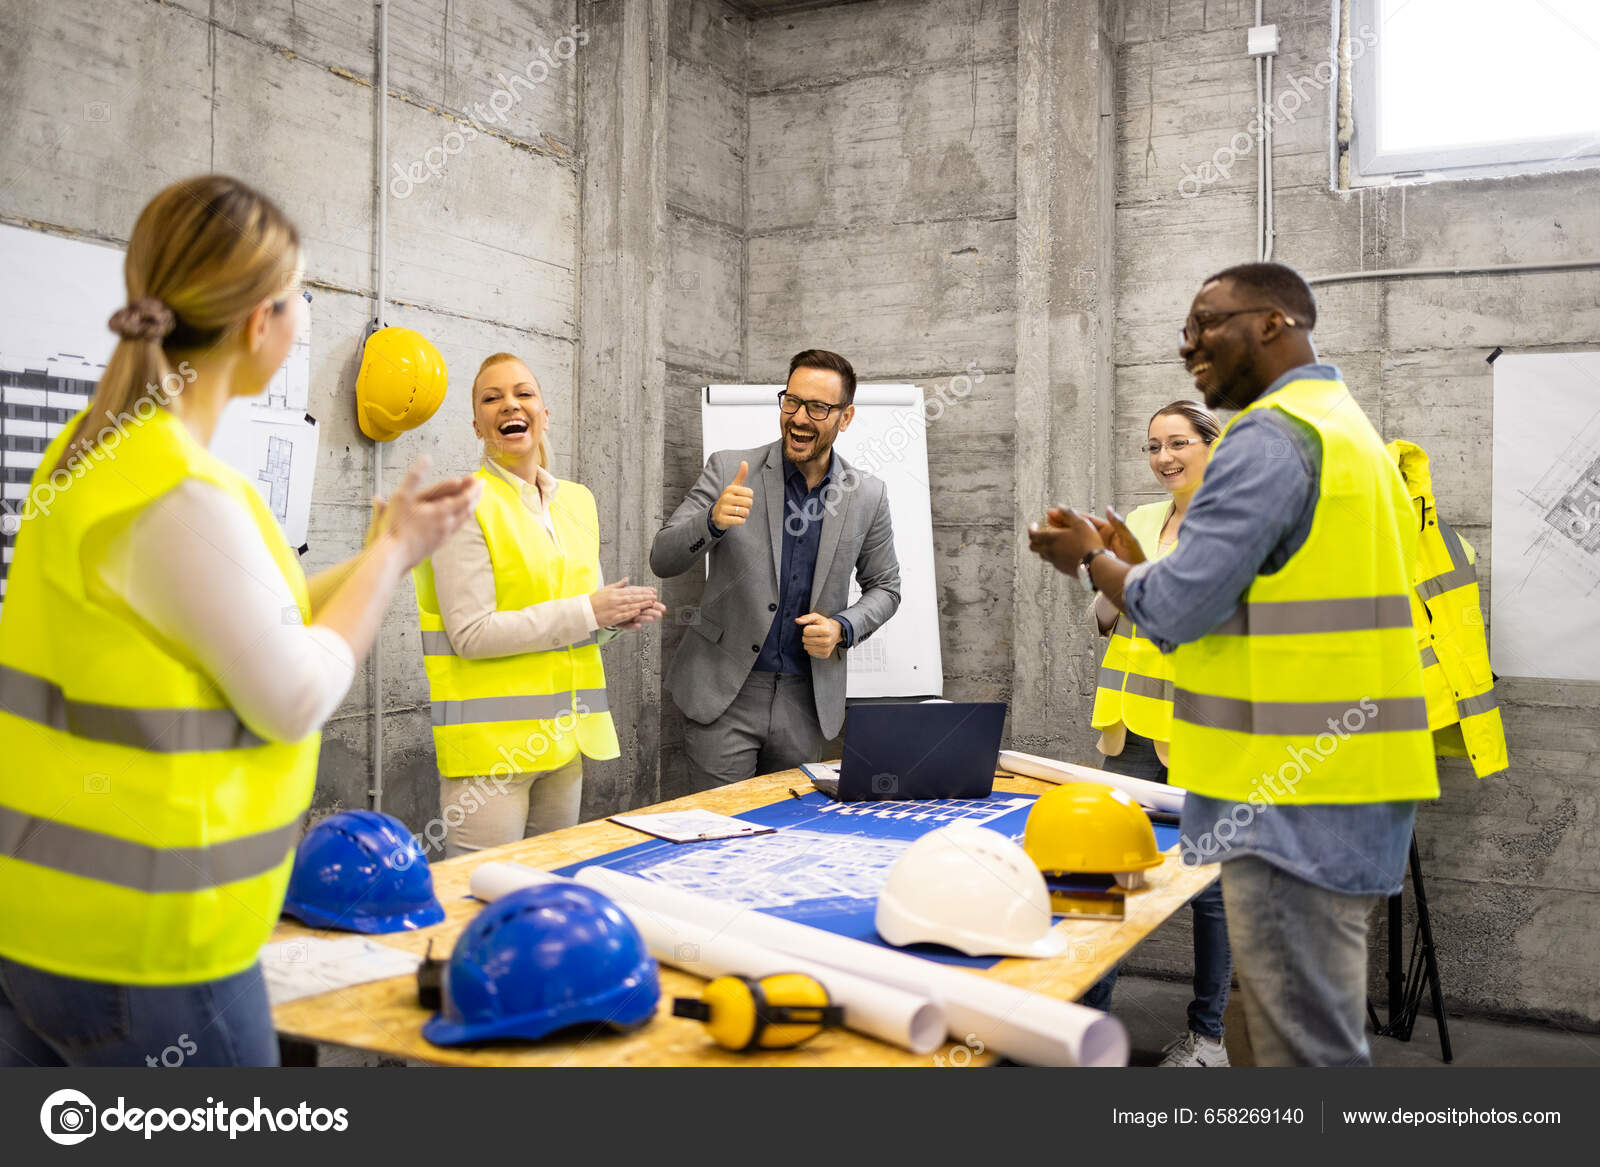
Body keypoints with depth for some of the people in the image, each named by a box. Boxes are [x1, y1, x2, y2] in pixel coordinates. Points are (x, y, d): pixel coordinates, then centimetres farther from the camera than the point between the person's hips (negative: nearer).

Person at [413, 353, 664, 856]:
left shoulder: (578, 501, 13)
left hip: (565, 737, 7)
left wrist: (618, 614, 0)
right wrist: (586, 612, -15)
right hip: (490, 742, -7)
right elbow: (471, 633, -15)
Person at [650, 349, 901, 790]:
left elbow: (884, 588, 12)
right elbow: (662, 560, -7)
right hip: (723, 693, -2)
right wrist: (713, 521, -27)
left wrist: (843, 629, -8)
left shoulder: (868, 497, 1)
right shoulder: (728, 470, -4)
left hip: (807, 700, 2)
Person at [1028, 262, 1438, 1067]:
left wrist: (1092, 558, 2)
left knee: (1305, 1046, -2)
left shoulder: (1269, 439, -15)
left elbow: (1172, 612, -18)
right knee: (1326, 1026, 18)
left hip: (1295, 801, -10)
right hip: (1344, 788, 10)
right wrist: (1127, 562, 18)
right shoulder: (1344, 427, 18)